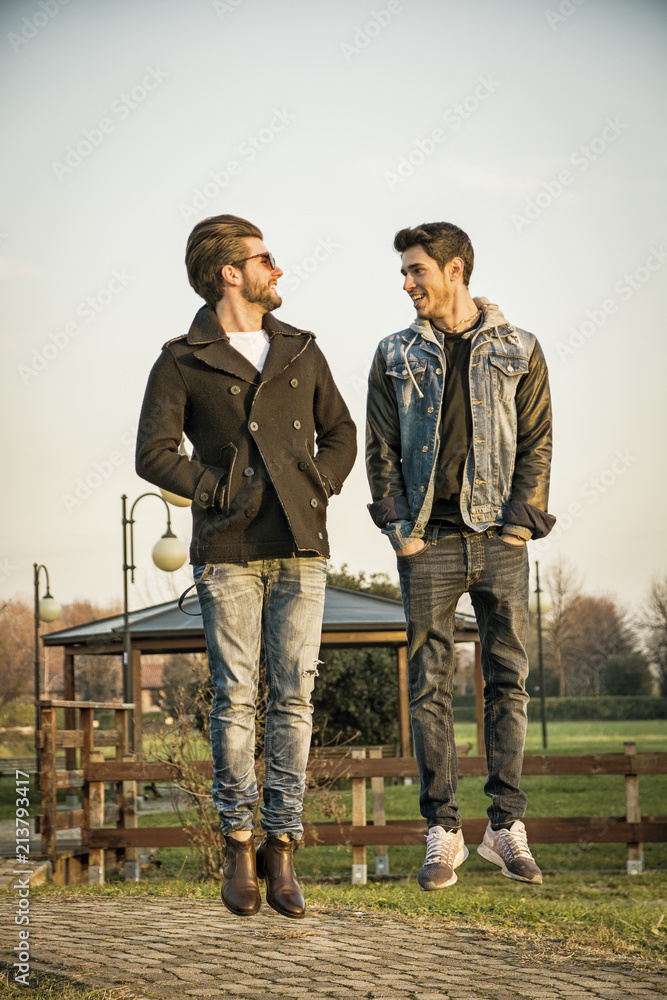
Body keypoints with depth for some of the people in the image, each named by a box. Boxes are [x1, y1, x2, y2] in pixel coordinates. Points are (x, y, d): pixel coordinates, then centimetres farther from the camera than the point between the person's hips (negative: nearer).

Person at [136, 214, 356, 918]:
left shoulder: (301, 352, 15)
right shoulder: (183, 363, 3)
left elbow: (340, 432, 21)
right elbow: (154, 452, -1)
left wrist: (320, 487, 4)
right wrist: (220, 491, -8)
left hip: (301, 549, 3)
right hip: (227, 551, -3)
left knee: (295, 696, -1)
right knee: (235, 697, -1)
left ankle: (280, 846, 4)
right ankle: (238, 847, 8)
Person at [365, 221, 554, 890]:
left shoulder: (518, 350, 7)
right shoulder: (396, 356, 10)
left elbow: (537, 442, 4)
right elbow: (381, 448, 8)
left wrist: (522, 521, -7)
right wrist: (398, 526, -3)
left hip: (499, 540, 0)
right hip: (429, 541, 1)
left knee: (508, 679, 0)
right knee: (430, 685, -1)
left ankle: (506, 824, 7)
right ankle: (442, 830, 3)